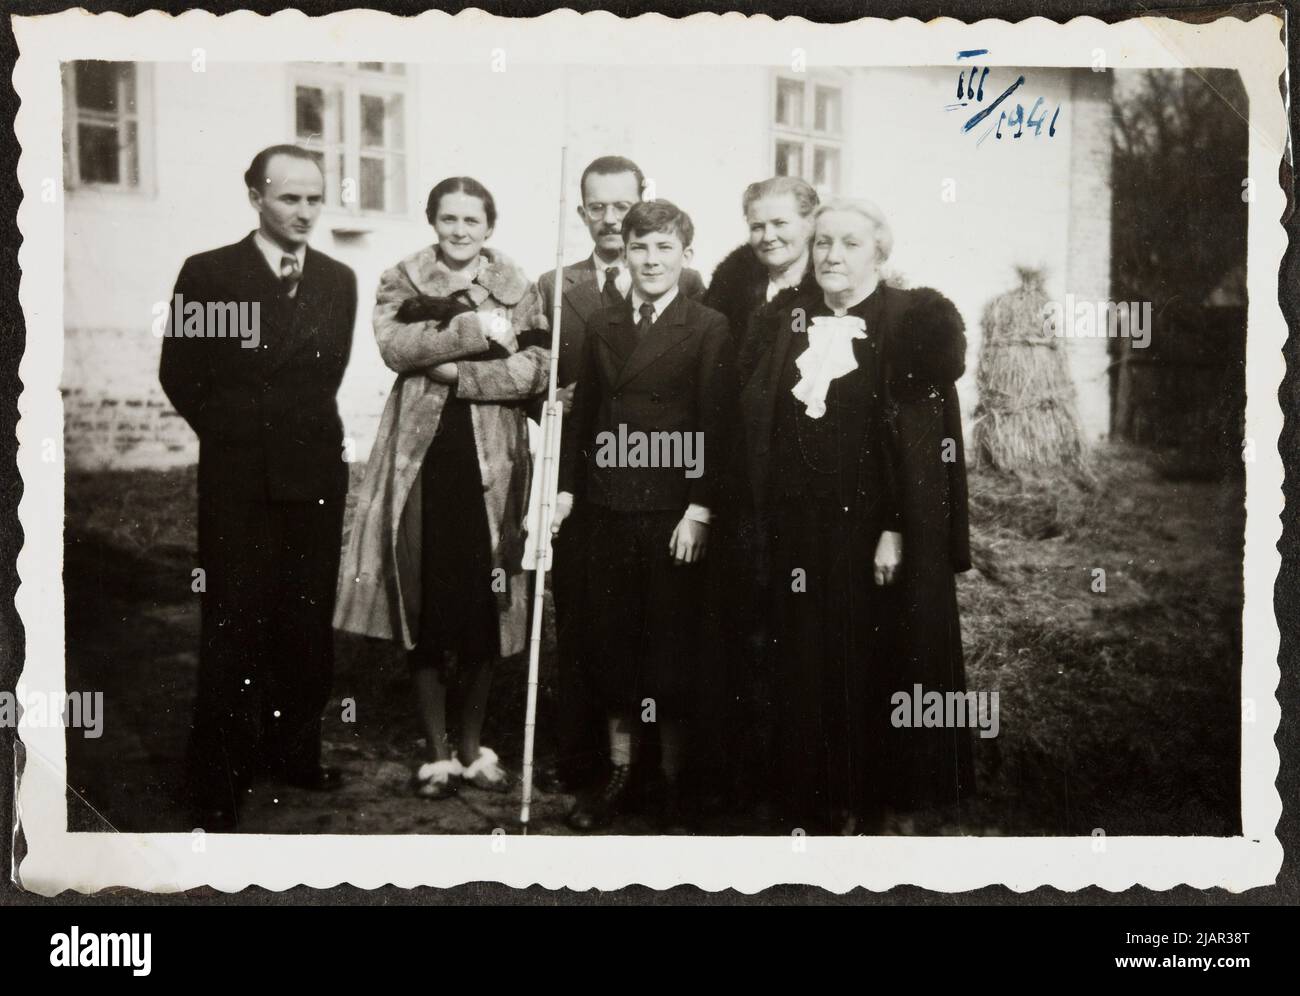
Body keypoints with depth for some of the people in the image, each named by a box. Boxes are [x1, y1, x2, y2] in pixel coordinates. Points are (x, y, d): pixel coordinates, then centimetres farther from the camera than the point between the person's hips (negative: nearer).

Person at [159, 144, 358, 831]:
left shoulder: (338, 280, 9)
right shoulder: (208, 274, -1)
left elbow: (328, 371, 13)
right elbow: (179, 374, 2)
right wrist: (234, 433, 5)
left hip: (316, 475, 3)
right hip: (239, 479, -3)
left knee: (309, 625, 7)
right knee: (233, 628, 1)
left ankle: (295, 753, 21)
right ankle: (218, 782, 11)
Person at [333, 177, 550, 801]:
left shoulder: (516, 290, 8)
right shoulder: (401, 282, 8)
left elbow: (534, 371, -6)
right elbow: (395, 346, -12)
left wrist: (447, 366, -11)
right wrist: (475, 331, -17)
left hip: (491, 466, 0)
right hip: (421, 462, 0)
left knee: (485, 610, 3)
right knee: (423, 609, 1)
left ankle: (471, 747, 21)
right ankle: (437, 752, 15)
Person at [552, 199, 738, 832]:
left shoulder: (708, 329, -3)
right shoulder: (602, 327, 11)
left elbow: (717, 426, -7)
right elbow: (583, 417, 12)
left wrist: (699, 511, -12)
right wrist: (566, 489, 5)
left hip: (674, 510, -4)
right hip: (608, 506, 4)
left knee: (671, 644, 3)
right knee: (610, 639, 9)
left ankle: (673, 781, 16)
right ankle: (619, 773, 21)